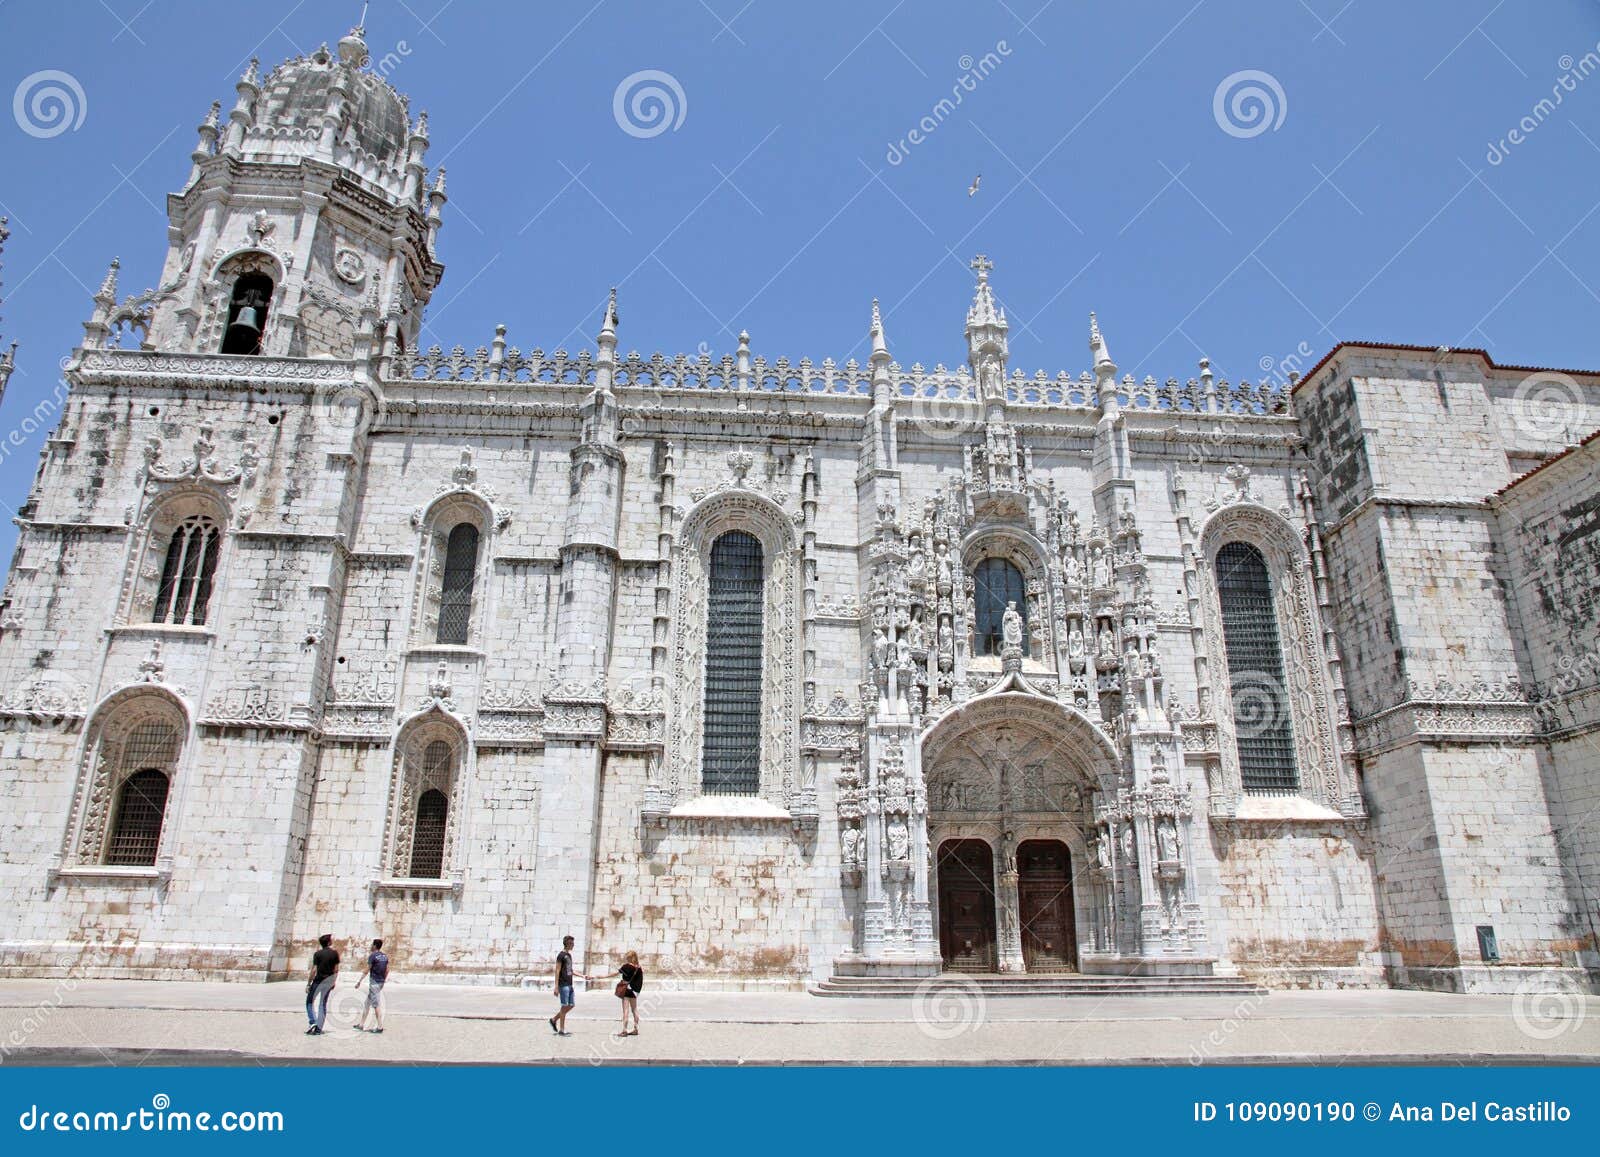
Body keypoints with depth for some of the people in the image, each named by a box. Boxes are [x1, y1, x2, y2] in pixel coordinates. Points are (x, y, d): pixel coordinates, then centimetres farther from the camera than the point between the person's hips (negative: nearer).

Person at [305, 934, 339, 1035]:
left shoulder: (317, 954, -8)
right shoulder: (334, 953, 1)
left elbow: (314, 970, -12)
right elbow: (336, 970, 4)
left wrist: (308, 984, -5)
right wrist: (333, 982, 16)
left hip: (318, 980, -4)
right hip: (329, 981, 4)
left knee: (310, 1001, 8)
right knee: (323, 1004, 11)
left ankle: (313, 1022, -9)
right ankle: (319, 1028, 9)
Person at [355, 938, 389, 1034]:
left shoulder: (372, 956, -12)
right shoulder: (385, 956, 10)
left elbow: (367, 970, -12)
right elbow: (387, 970, 12)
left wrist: (359, 981, -7)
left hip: (374, 982, -8)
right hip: (381, 982, 8)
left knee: (376, 1004, -5)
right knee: (367, 1003, 17)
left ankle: (380, 1027, -4)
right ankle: (361, 1024, 24)